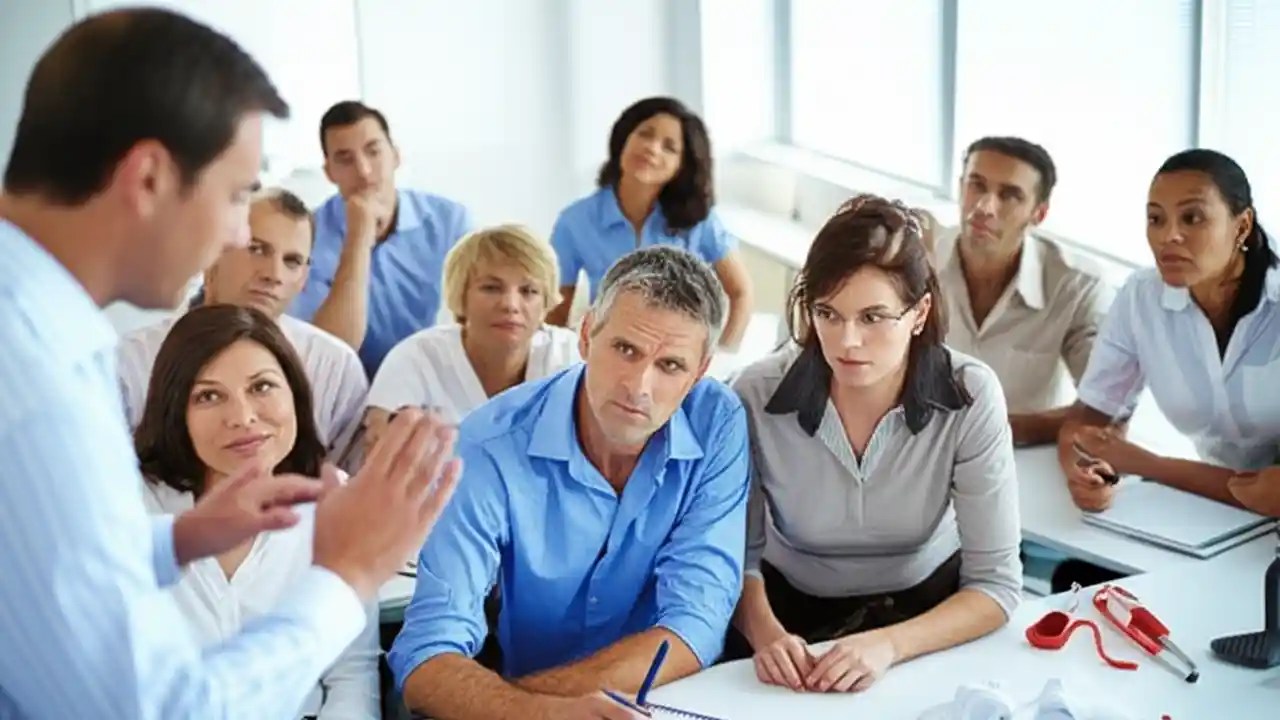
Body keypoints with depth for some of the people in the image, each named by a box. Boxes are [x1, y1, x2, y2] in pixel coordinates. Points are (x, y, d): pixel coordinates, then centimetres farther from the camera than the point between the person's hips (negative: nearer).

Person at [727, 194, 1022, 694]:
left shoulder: (970, 397, -19)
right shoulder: (758, 395, -18)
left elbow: (996, 584, -17)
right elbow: (739, 552, -6)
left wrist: (890, 645, -33)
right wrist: (765, 632, -27)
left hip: (926, 609, 0)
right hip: (789, 608, 0)